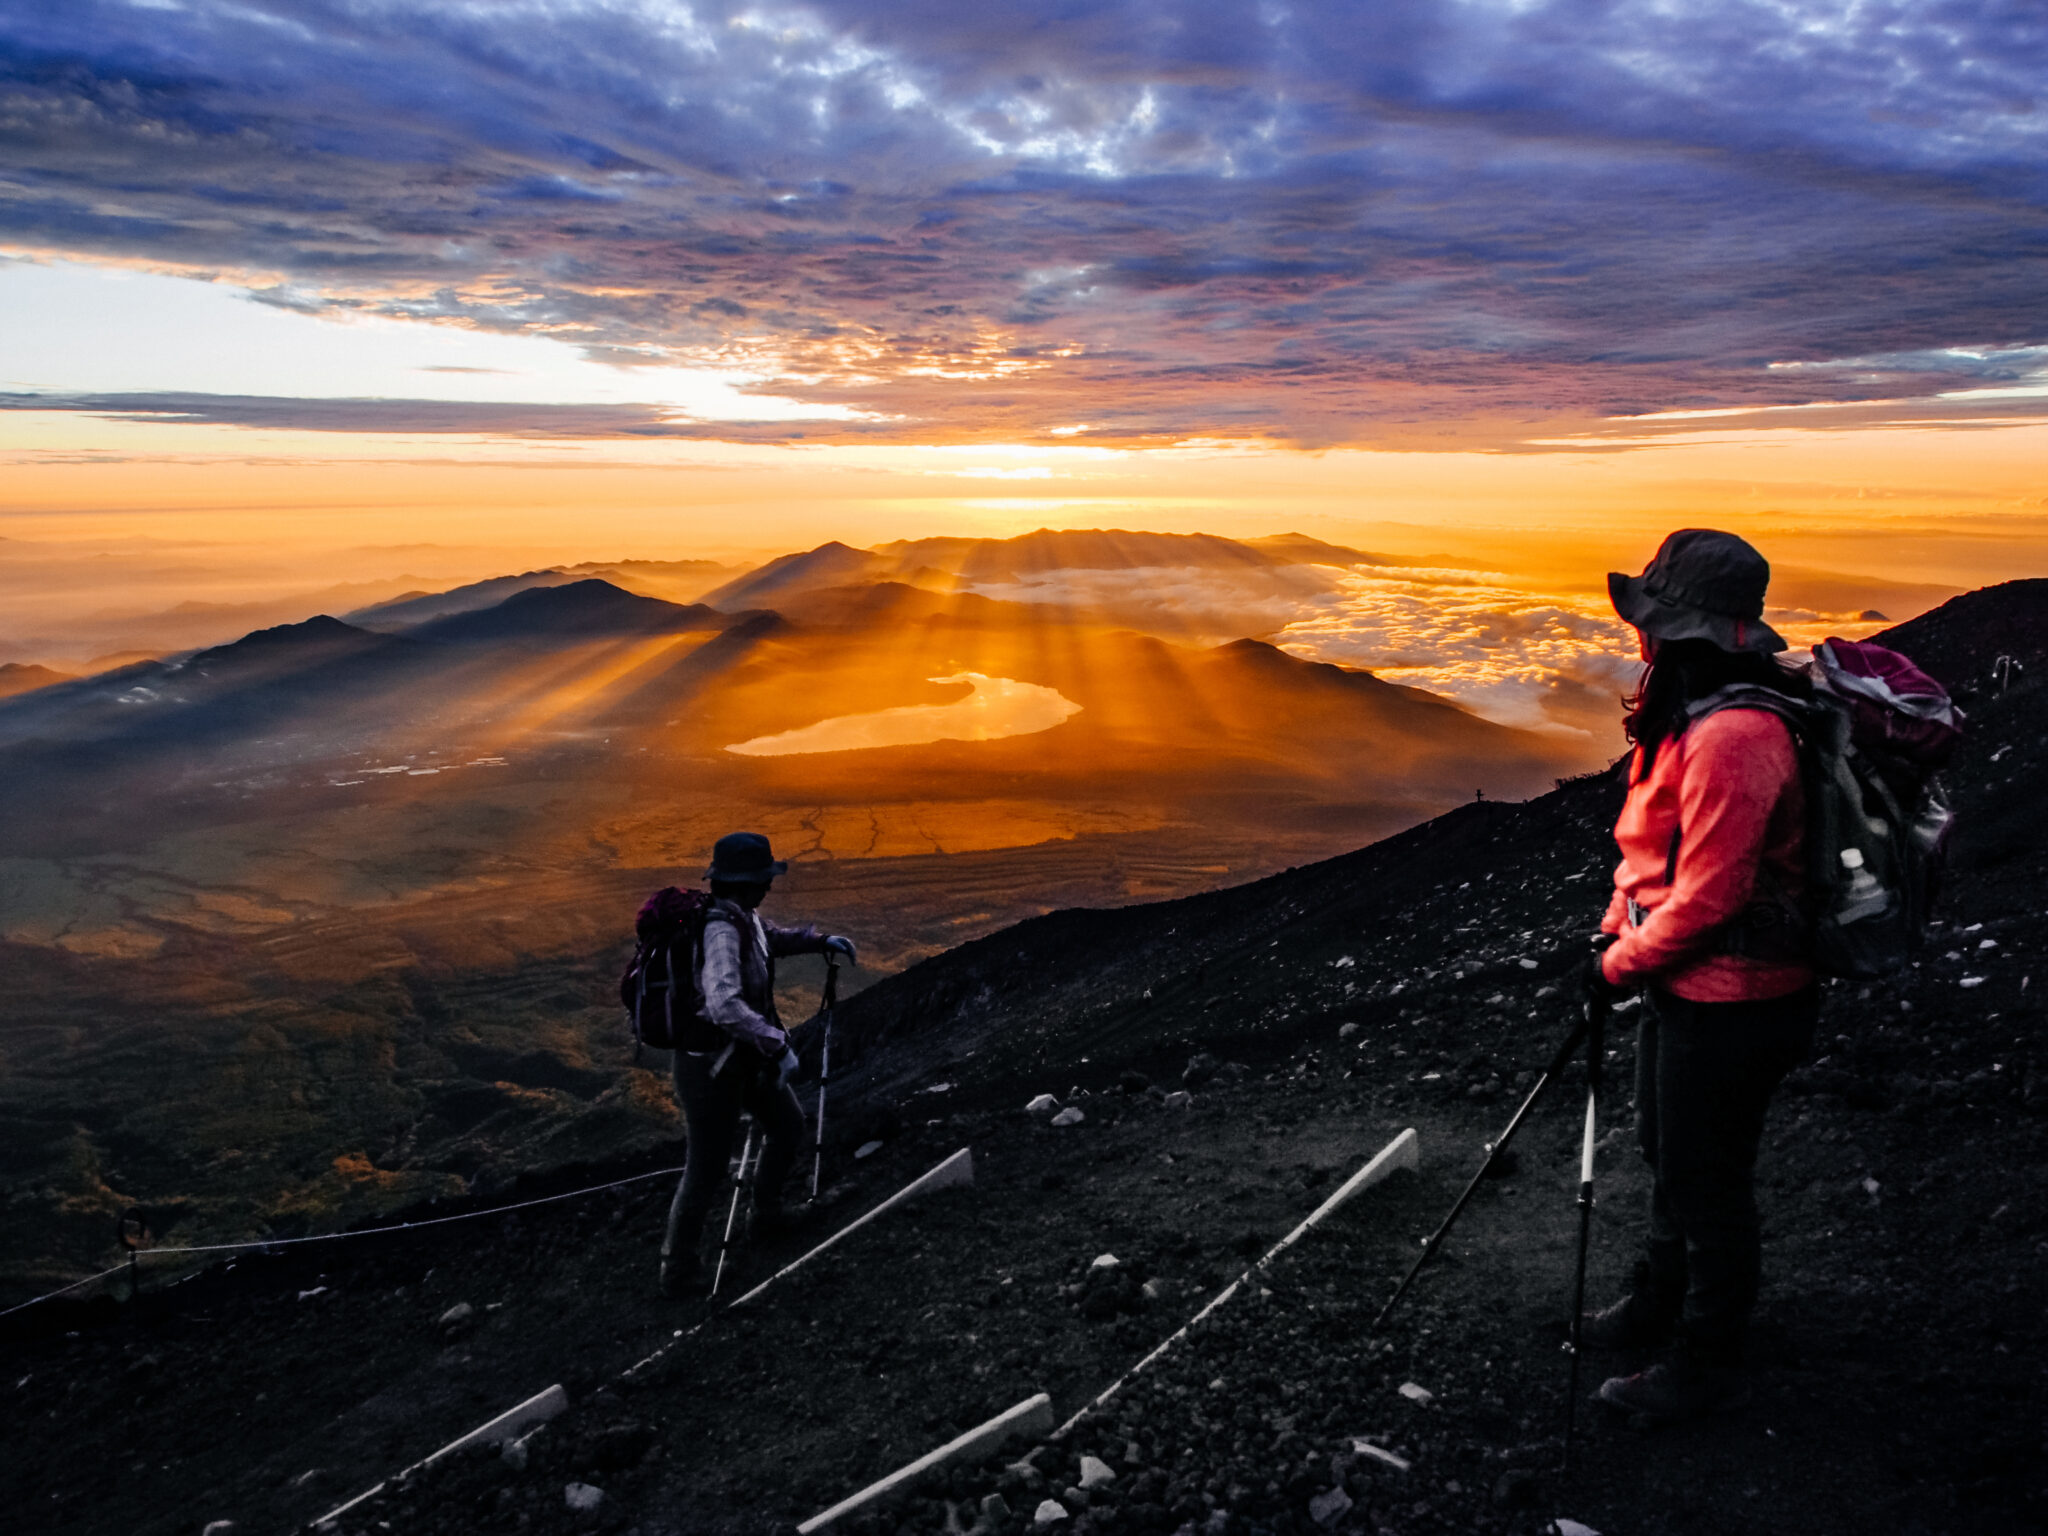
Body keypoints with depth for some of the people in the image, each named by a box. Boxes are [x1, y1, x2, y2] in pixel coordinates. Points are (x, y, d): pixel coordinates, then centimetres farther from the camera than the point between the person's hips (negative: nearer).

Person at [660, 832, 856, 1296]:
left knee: (788, 1125, 21)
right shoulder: (721, 930, -28)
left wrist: (819, 940, 15)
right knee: (707, 1168, 1)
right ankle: (679, 1270, 16)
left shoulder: (741, 917, 1)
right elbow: (724, 1005, -39)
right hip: (710, 1064, -10)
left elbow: (770, 937, 26)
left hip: (741, 1055, 10)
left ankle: (766, 1214, 40)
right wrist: (776, 1043, -37)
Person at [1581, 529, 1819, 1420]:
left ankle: (1708, 1365, 26)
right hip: (1686, 986, 10)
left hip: (1729, 1003, -10)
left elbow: (1708, 895, -27)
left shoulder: (1732, 736, -28)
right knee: (1669, 1154, 25)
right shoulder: (1692, 716, 6)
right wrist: (1616, 931, 9)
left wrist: (1621, 967, -15)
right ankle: (1660, 1304, 46)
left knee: (1707, 1181, 6)